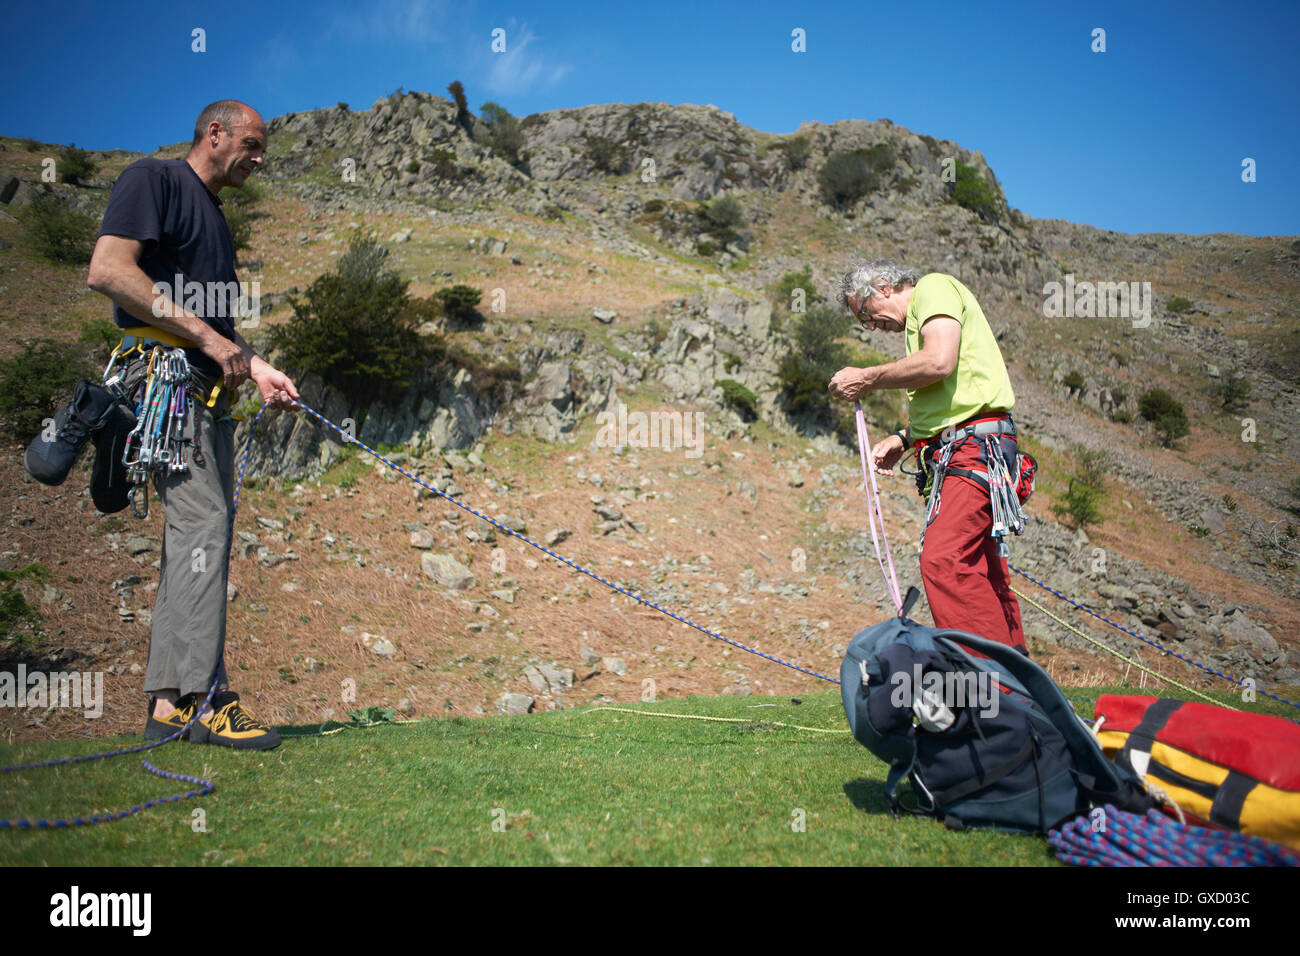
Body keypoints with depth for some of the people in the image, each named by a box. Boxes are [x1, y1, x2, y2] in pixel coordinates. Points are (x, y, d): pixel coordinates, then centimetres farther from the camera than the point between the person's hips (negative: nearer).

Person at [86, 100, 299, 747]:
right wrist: (207, 337, -17)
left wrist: (257, 369, 11)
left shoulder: (214, 216, 28)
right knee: (201, 520, -17)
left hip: (209, 391, 9)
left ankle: (168, 701, 8)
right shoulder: (153, 179, 0)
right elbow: (106, 270, -16)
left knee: (198, 533, 5)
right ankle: (196, 697, -15)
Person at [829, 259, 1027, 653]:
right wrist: (903, 439, 18)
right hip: (964, 452, 11)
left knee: (943, 562, -22)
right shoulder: (919, 319, 29)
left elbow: (939, 362, -18)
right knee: (982, 574, 9)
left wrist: (868, 378, -7)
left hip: (975, 444, -11)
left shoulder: (935, 287, 0)